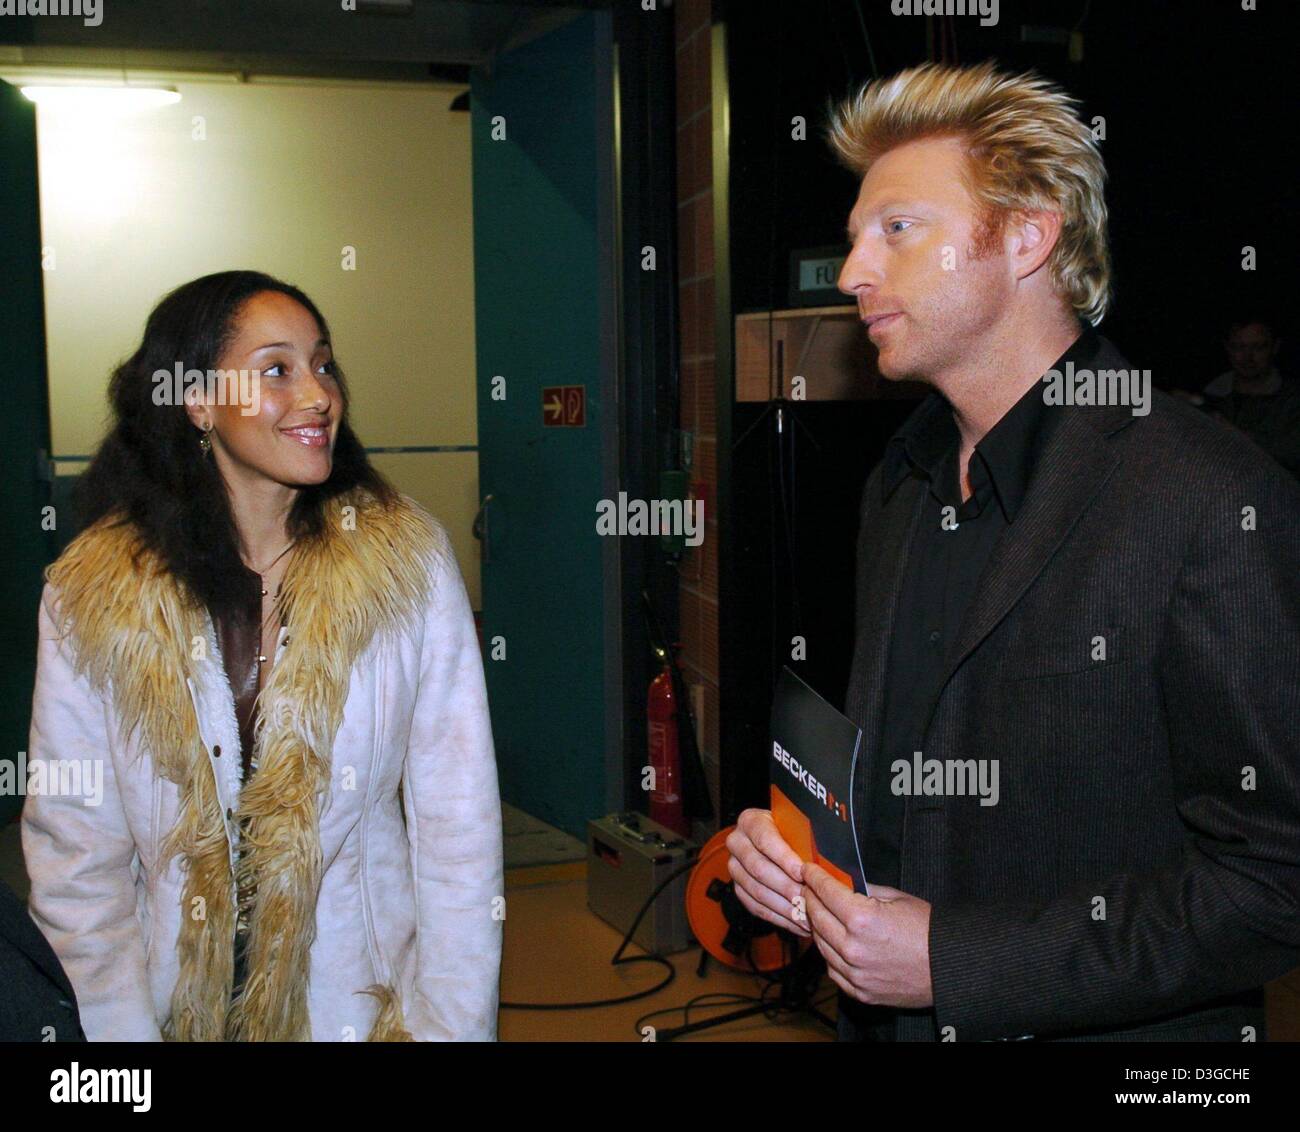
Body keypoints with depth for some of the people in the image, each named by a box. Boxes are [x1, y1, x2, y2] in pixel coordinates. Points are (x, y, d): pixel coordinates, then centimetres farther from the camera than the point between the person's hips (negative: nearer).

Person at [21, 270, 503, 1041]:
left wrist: (450, 1024, -13)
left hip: (366, 1002, 0)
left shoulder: (407, 558, -10)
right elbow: (75, 851, -5)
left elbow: (457, 826, -10)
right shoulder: (93, 594, -8)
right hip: (180, 998, 1)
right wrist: (123, 1028, -11)